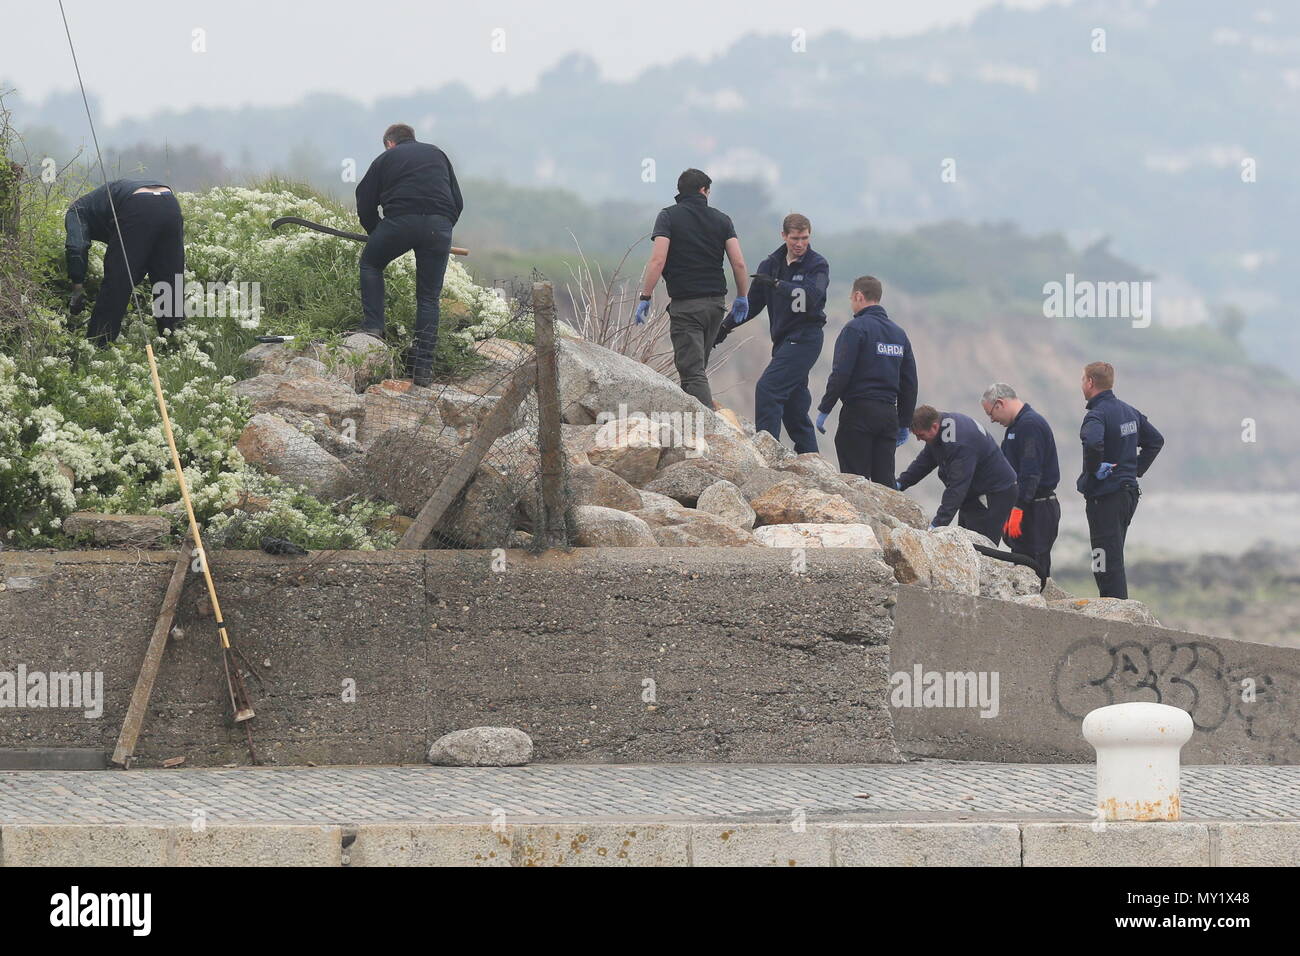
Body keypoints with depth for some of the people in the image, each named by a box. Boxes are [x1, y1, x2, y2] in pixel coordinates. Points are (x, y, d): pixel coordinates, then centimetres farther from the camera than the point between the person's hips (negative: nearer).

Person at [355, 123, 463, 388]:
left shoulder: (386, 159, 20)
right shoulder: (437, 155, 28)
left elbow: (365, 206, 19)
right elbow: (457, 202, 25)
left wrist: (375, 233, 33)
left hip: (401, 221, -2)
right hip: (440, 225, 2)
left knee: (370, 264, 25)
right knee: (429, 298, 9)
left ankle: (373, 325, 10)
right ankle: (424, 368, 5)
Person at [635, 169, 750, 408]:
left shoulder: (669, 216, -2)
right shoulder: (721, 220, 7)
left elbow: (657, 260, -13)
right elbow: (739, 263, 1)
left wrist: (645, 298, -9)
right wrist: (742, 298, 13)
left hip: (685, 303, -4)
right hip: (716, 302, 4)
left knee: (692, 371, -9)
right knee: (698, 367, 20)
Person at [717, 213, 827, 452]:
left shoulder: (817, 265, -4)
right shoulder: (771, 264, 13)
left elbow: (813, 295, -22)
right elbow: (753, 302, 18)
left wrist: (777, 284, -28)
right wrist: (726, 326, 9)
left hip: (805, 338, -7)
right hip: (783, 340, 7)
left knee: (767, 388, -20)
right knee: (794, 408, 8)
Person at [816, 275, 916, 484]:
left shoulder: (855, 328, -7)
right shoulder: (899, 334, 16)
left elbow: (841, 373, -14)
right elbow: (910, 383, 18)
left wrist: (824, 410, -7)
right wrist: (904, 423, 23)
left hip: (858, 412, -6)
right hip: (889, 416, 7)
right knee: (885, 481, 7)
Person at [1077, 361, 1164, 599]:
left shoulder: (1097, 415, -16)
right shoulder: (1129, 412, 11)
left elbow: (1093, 442, -38)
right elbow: (1156, 440, 22)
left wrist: (1094, 470, -21)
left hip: (1104, 497, -9)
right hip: (1129, 491, 9)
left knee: (1107, 565, -8)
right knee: (1114, 559, 18)